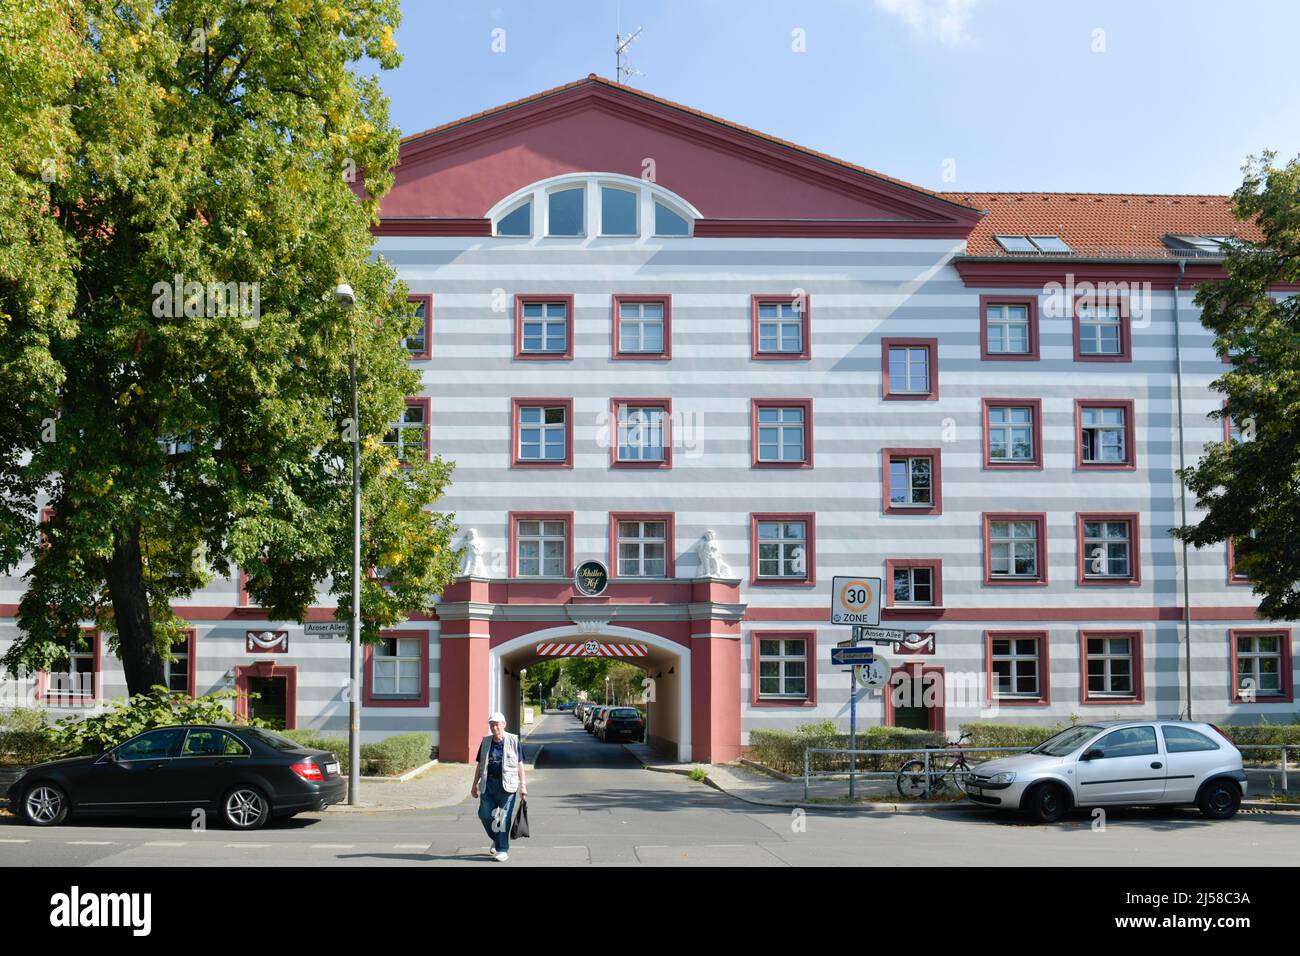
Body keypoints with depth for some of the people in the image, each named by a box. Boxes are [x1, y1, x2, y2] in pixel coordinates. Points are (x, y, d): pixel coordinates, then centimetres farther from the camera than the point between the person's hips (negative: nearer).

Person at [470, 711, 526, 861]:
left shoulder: (513, 741, -1)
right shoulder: (486, 742, 9)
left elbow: (519, 764, 0)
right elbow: (480, 765, 14)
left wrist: (523, 785, -4)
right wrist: (475, 784, 12)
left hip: (507, 785, -4)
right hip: (489, 784, 4)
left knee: (504, 817, -2)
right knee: (484, 815, 3)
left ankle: (503, 850, 8)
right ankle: (496, 839, 30)